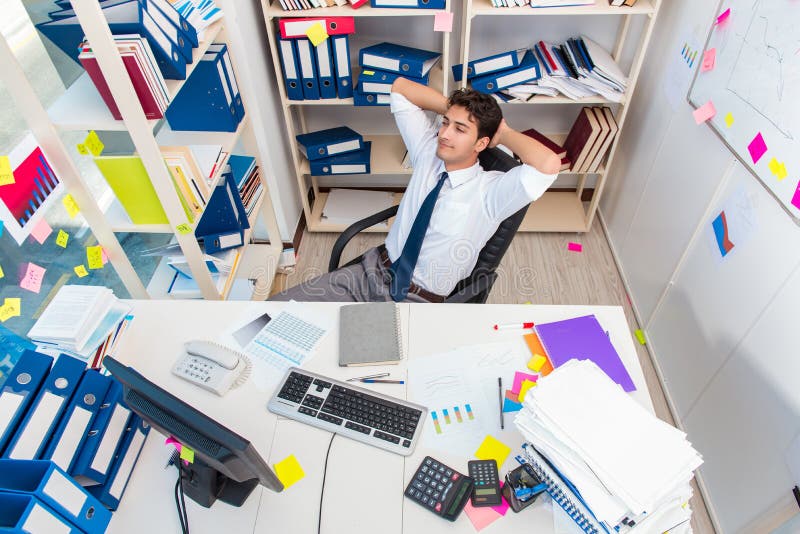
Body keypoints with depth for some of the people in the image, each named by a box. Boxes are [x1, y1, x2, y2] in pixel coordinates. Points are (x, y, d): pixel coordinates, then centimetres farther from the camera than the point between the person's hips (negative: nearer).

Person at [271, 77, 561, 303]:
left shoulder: (490, 191, -14)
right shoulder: (428, 153, 1)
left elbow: (549, 164, -34)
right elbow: (400, 87, 8)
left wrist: (504, 133, -16)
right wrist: (452, 109, -1)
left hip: (417, 300, -4)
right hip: (372, 269, 5)